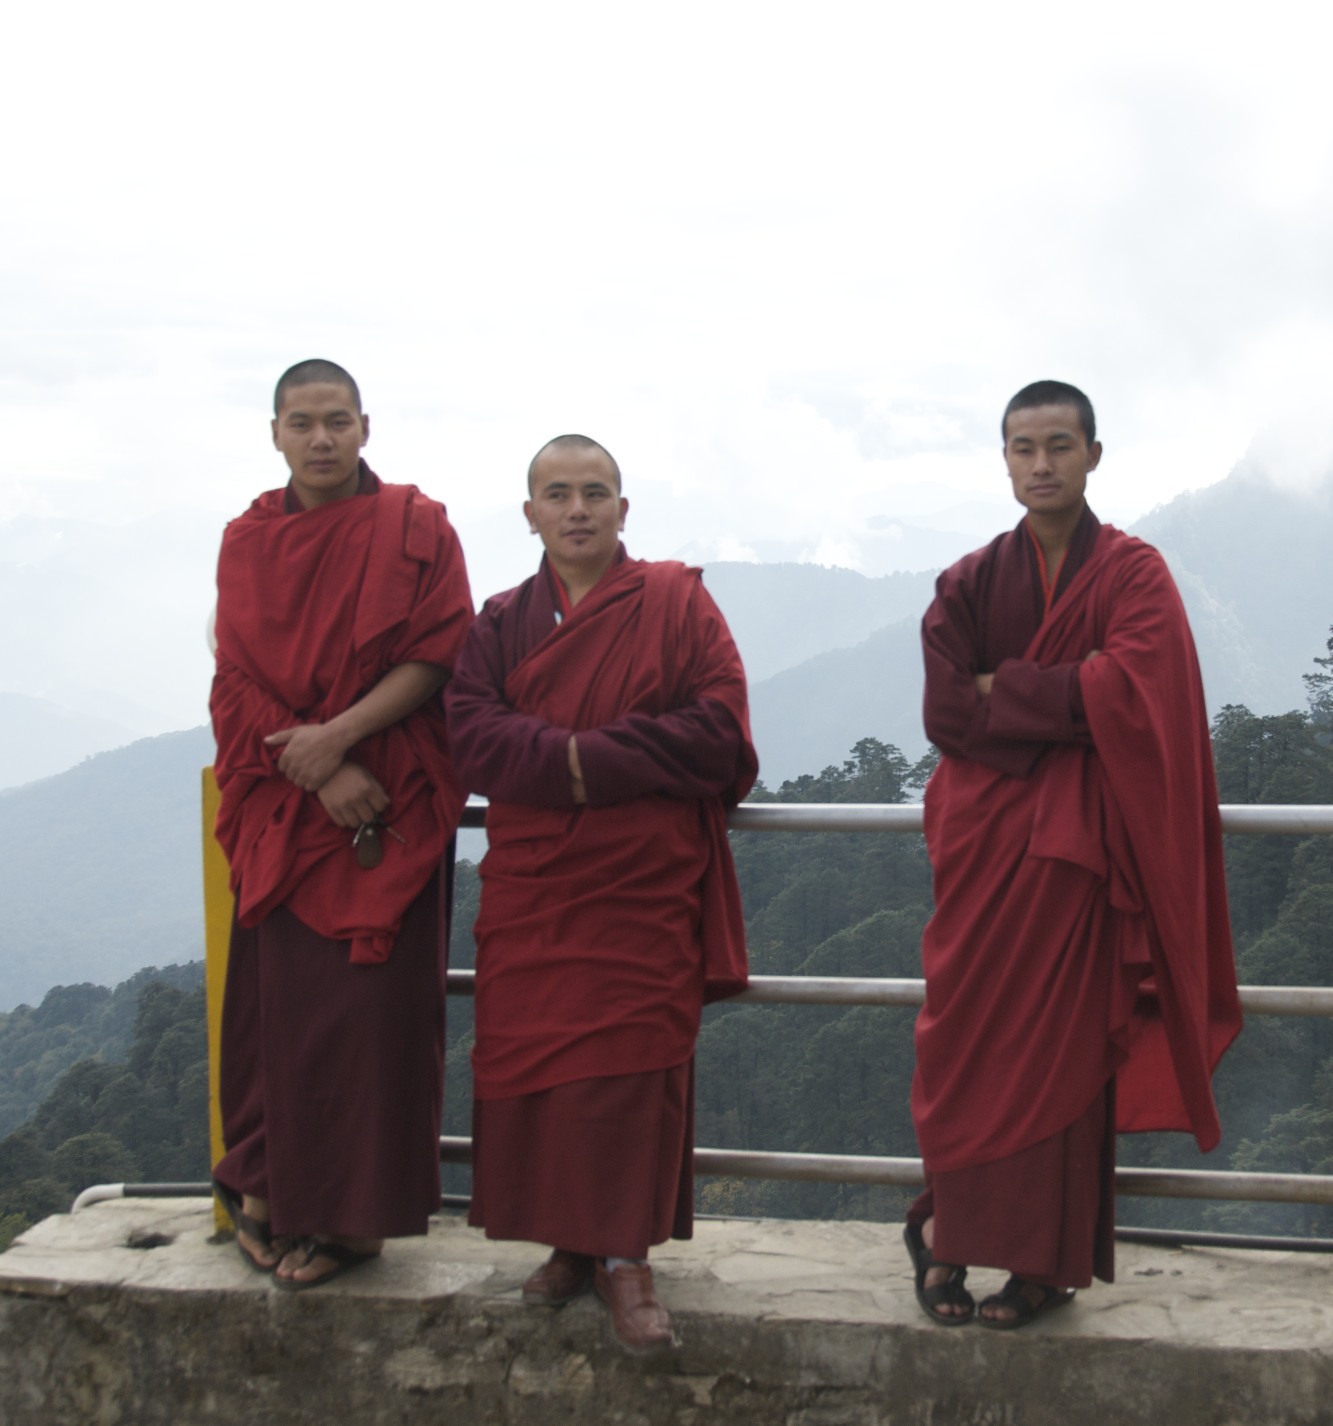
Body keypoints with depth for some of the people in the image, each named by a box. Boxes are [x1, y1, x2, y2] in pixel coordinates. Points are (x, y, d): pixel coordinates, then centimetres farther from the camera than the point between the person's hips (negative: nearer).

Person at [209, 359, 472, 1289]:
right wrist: (320, 774, -12)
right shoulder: (249, 542, 10)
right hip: (280, 806, 3)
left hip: (389, 804, -3)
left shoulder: (416, 528, 2)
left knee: (370, 1004, -4)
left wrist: (339, 735, -17)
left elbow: (438, 656, -6)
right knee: (278, 996, 2)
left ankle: (352, 1214, 4)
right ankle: (271, 1186, 15)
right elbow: (239, 680, 2)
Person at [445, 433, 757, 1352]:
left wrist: (585, 757, -12)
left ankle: (626, 1254, 1)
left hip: (649, 880, -3)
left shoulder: (675, 603, 4)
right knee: (536, 1061, 1)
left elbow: (718, 727, -8)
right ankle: (570, 1242, 14)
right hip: (533, 882, 3)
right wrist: (583, 761, -17)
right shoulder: (501, 622, 12)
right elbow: (474, 738, -3)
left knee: (633, 1065, -6)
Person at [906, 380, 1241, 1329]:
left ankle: (1050, 1259, 7)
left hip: (1081, 843, -2)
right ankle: (949, 1229, 13)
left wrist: (1004, 693, -8)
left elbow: (1130, 691, -15)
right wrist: (1065, 706, -10)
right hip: (983, 840, 2)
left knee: (1063, 1041, -1)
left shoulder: (1134, 574, 2)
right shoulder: (970, 583, 9)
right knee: (968, 1038, 0)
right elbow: (946, 712, -3)